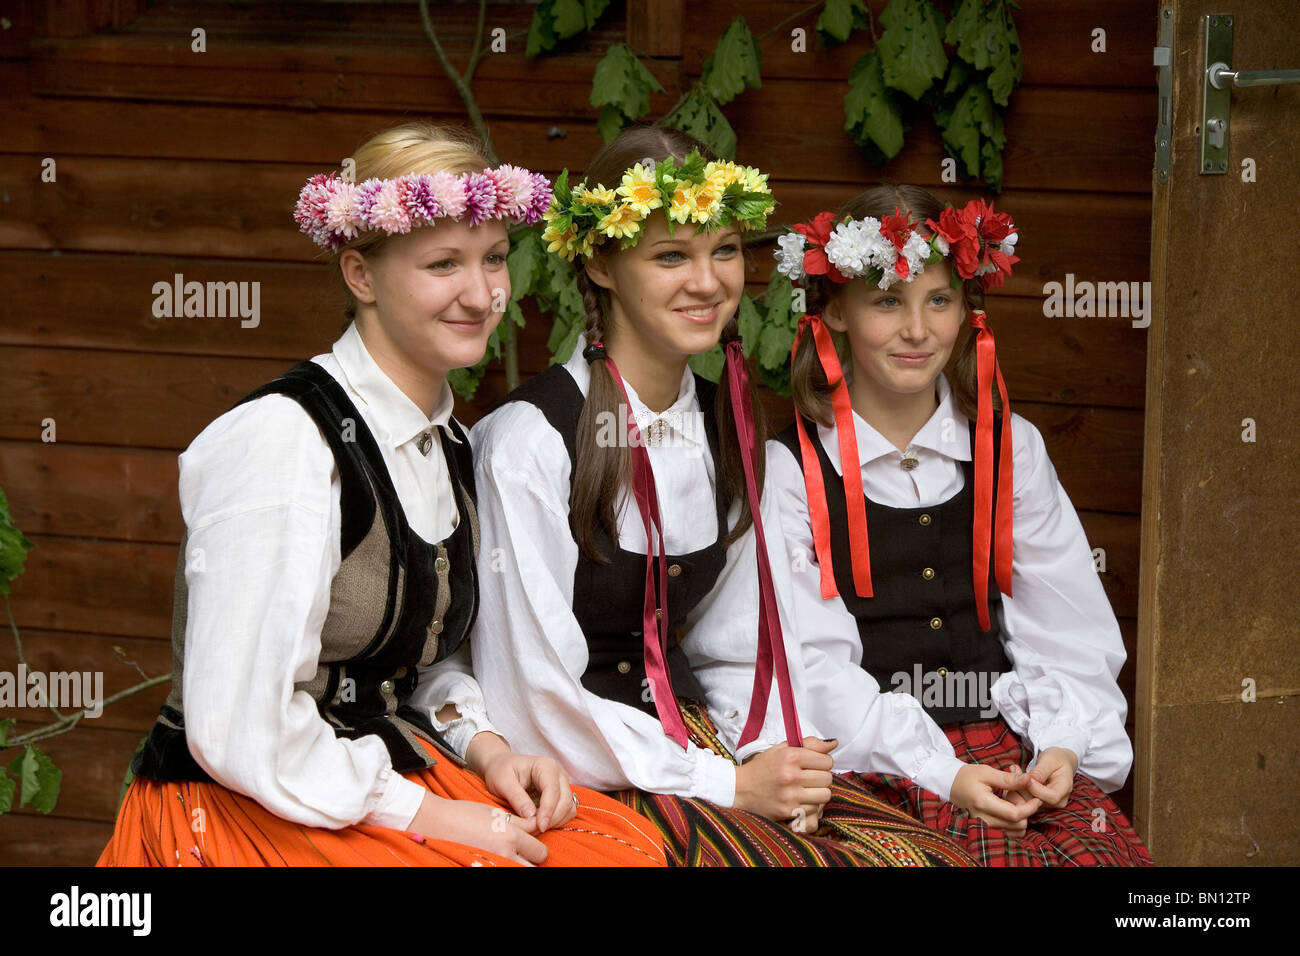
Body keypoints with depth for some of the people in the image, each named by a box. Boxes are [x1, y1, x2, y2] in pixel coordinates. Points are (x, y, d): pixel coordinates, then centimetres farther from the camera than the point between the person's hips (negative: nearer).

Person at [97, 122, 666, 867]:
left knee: (629, 843, -10)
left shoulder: (447, 444, 10)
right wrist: (425, 817, -16)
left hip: (385, 775, 8)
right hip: (235, 809, -8)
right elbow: (239, 725, -21)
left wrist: (486, 750, 2)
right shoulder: (285, 440, -18)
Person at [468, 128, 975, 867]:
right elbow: (537, 698, -14)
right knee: (800, 861, -29)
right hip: (583, 773, -7)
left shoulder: (725, 427, 11)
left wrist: (769, 761, -3)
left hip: (693, 743, 7)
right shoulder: (530, 439, -13)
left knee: (915, 852, -15)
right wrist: (728, 785, -14)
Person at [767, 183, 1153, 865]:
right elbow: (813, 668, -7)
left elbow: (1068, 636, 9)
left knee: (1103, 852, -25)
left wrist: (1064, 746, -10)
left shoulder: (1011, 450, 14)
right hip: (871, 766, -4)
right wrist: (941, 776, -17)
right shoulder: (789, 470, 1)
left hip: (1004, 750, 4)